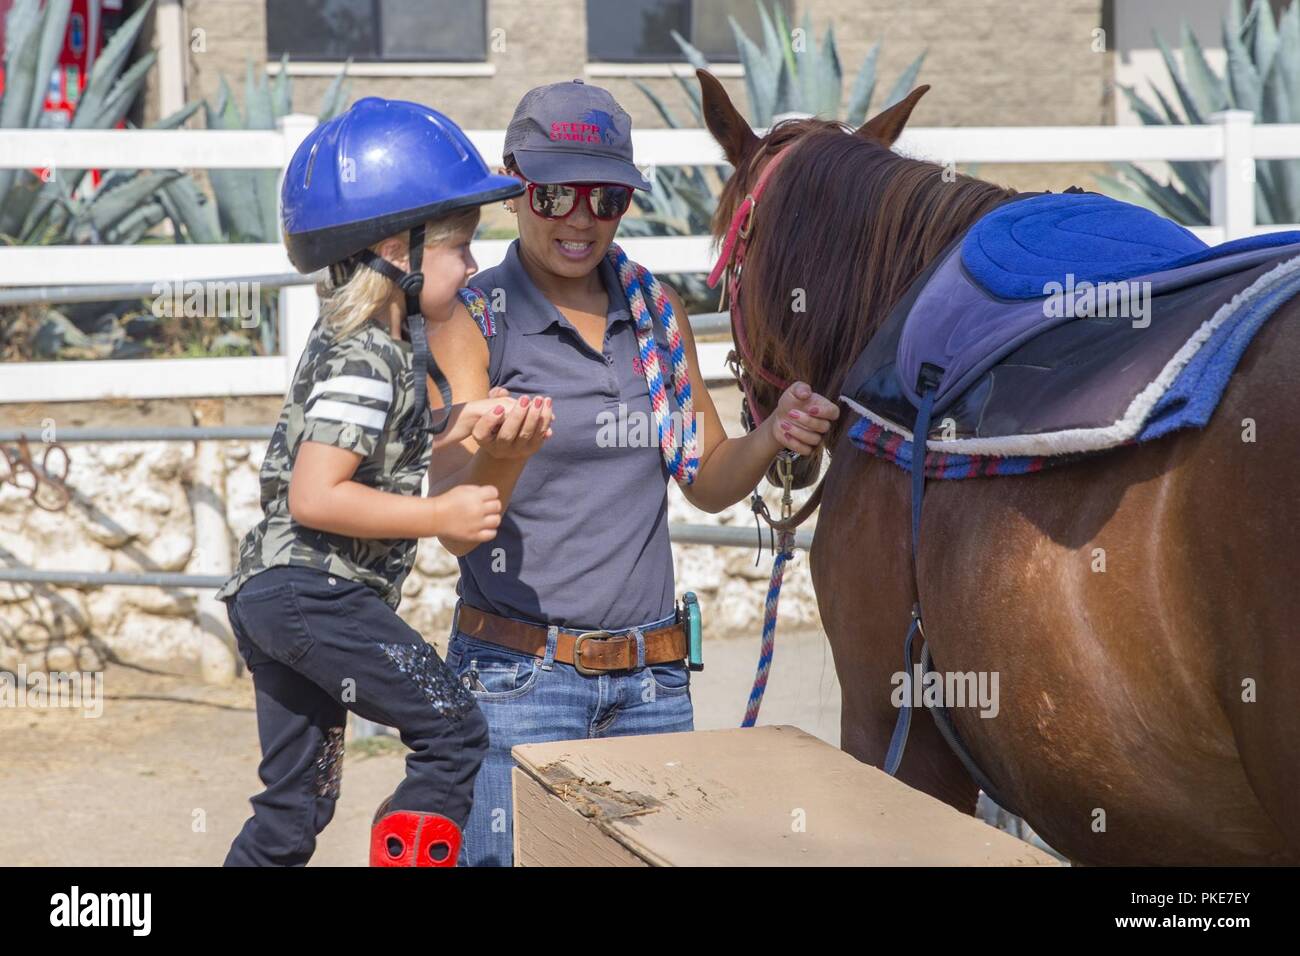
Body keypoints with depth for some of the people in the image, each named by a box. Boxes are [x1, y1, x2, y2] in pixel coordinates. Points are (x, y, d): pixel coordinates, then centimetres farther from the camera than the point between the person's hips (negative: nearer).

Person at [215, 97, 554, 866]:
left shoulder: (388, 343, 13)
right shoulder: (364, 361, -16)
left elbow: (381, 449, 24)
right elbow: (315, 496, -23)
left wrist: (463, 423, 7)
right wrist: (441, 517, -19)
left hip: (275, 594, 10)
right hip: (317, 592, -10)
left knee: (295, 806, 14)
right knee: (455, 734, -9)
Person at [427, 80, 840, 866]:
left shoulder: (658, 309, 7)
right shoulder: (474, 322, -7)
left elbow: (709, 481, 14)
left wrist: (775, 434, -6)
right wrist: (499, 455, -35)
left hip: (653, 680, 5)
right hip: (520, 675, -4)